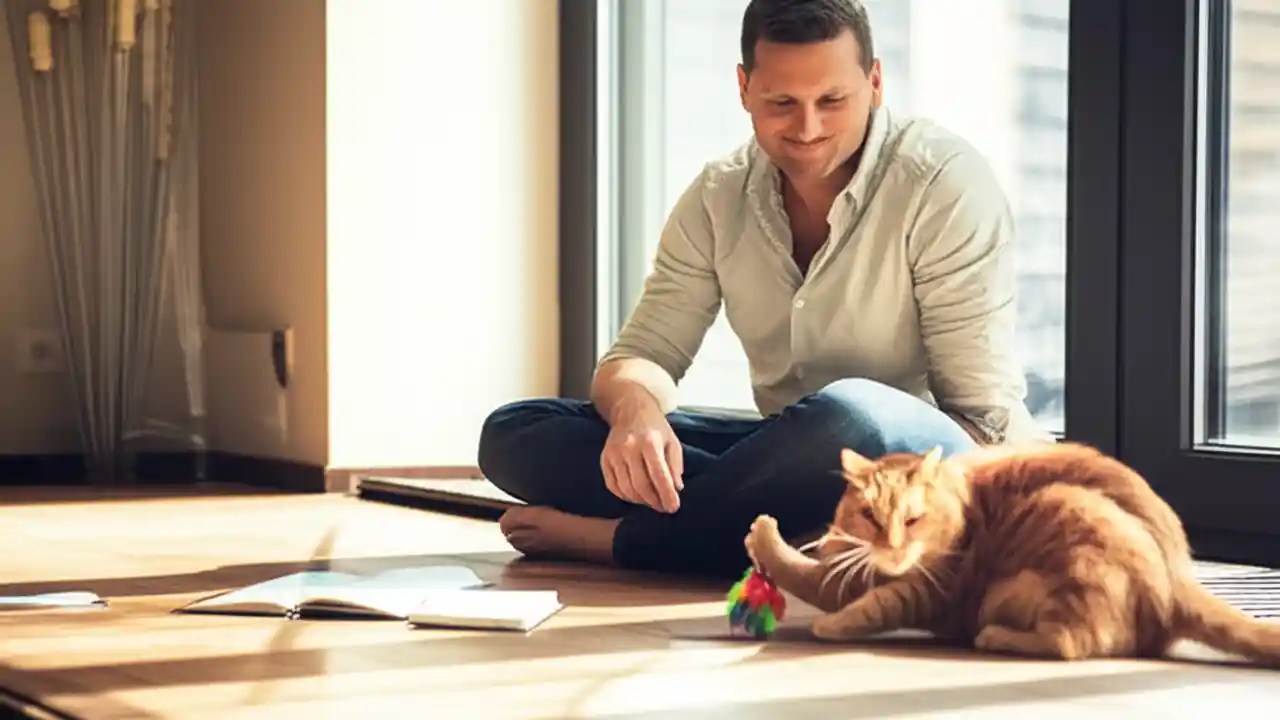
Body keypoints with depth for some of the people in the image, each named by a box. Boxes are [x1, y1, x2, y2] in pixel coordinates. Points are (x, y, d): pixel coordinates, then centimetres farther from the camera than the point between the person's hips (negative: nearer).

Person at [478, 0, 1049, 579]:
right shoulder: (718, 198, 3)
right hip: (789, 462, 5)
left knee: (850, 416, -42)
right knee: (513, 431, -9)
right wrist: (635, 408, -26)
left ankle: (616, 537, -22)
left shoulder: (946, 184, -12)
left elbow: (984, 407, -14)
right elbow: (644, 354, 0)